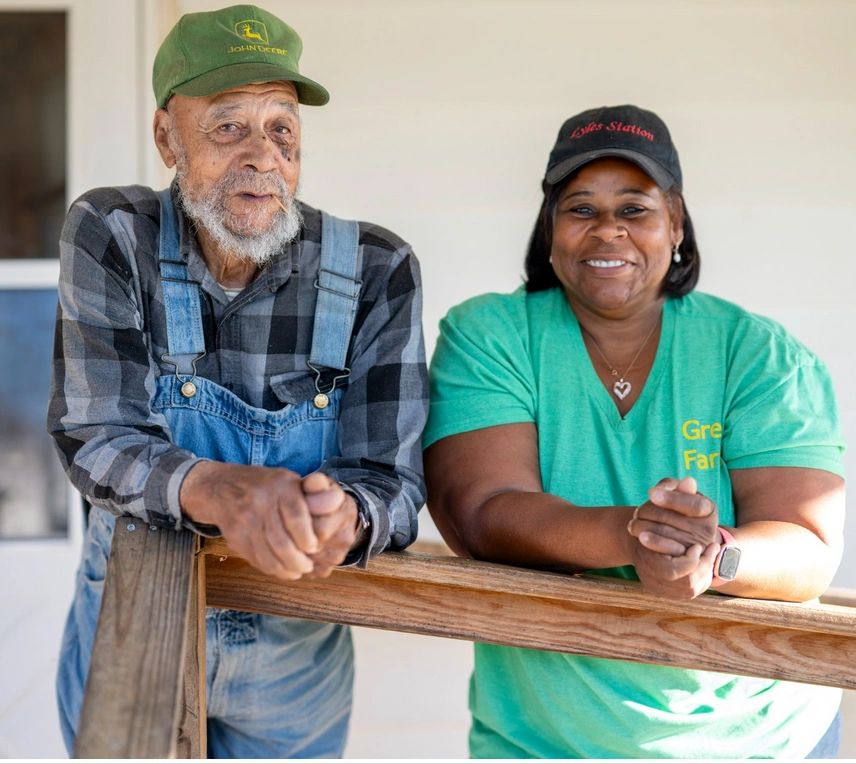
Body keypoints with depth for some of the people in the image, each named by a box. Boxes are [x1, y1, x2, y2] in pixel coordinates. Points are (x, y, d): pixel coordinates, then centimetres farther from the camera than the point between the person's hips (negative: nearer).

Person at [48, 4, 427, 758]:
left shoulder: (376, 271, -15)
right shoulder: (111, 237, -14)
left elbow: (393, 478, -17)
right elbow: (94, 440, -20)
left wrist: (342, 519, -42)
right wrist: (216, 490, -42)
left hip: (295, 663, 1)